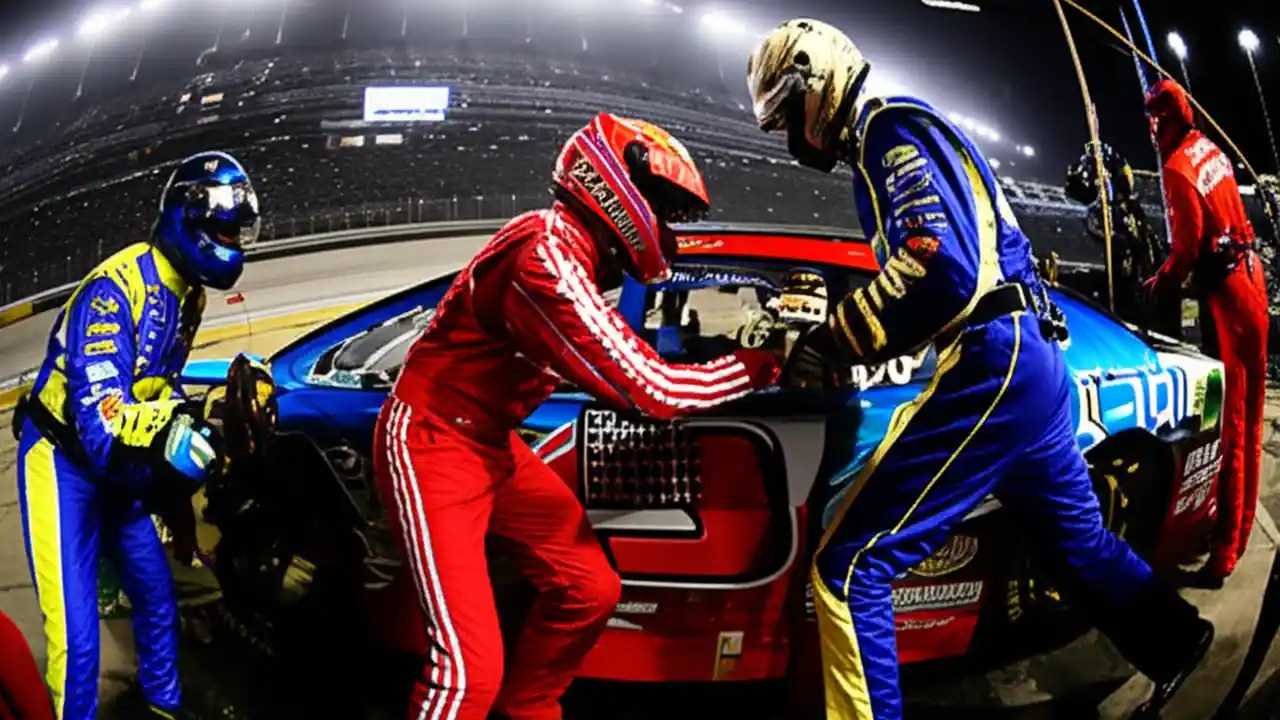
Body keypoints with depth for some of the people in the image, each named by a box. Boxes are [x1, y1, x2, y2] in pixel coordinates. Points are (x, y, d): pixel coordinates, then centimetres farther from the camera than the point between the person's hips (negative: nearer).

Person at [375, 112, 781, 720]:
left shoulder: (570, 252, 6)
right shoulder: (545, 257, -26)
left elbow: (617, 369, 9)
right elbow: (648, 391, -26)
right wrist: (765, 365, -15)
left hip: (492, 444, 10)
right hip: (433, 443, -9)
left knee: (590, 590, 9)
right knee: (471, 667, -15)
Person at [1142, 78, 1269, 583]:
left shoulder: (1177, 168, -15)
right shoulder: (1211, 149, 13)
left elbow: (1188, 241, -16)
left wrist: (1162, 281, 0)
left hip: (1225, 285, -10)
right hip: (1250, 271, 10)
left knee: (1230, 417, -7)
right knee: (1249, 406, 17)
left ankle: (1226, 547, -1)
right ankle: (1239, 526, 32)